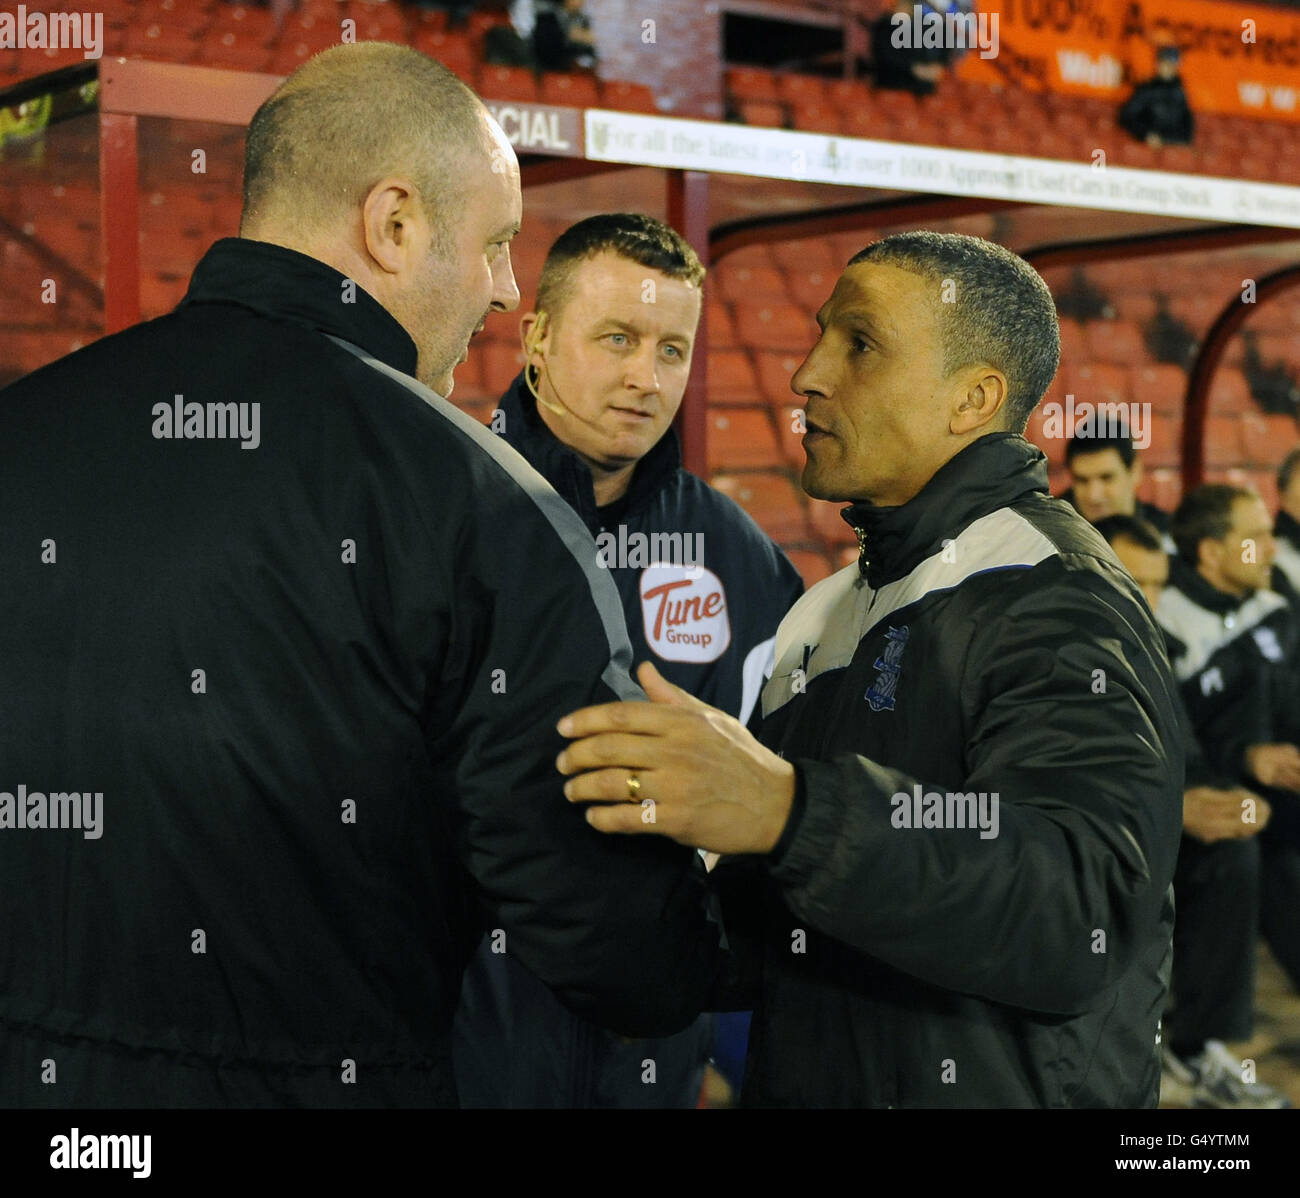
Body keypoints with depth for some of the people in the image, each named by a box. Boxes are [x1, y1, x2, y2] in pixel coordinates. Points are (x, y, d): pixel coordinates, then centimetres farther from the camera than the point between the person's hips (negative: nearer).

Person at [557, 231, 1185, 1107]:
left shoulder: (1057, 602, -18)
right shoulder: (826, 615, 10)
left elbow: (1086, 911, -34)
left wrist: (791, 810, -44)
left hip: (998, 1087, -8)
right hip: (798, 1085, 8)